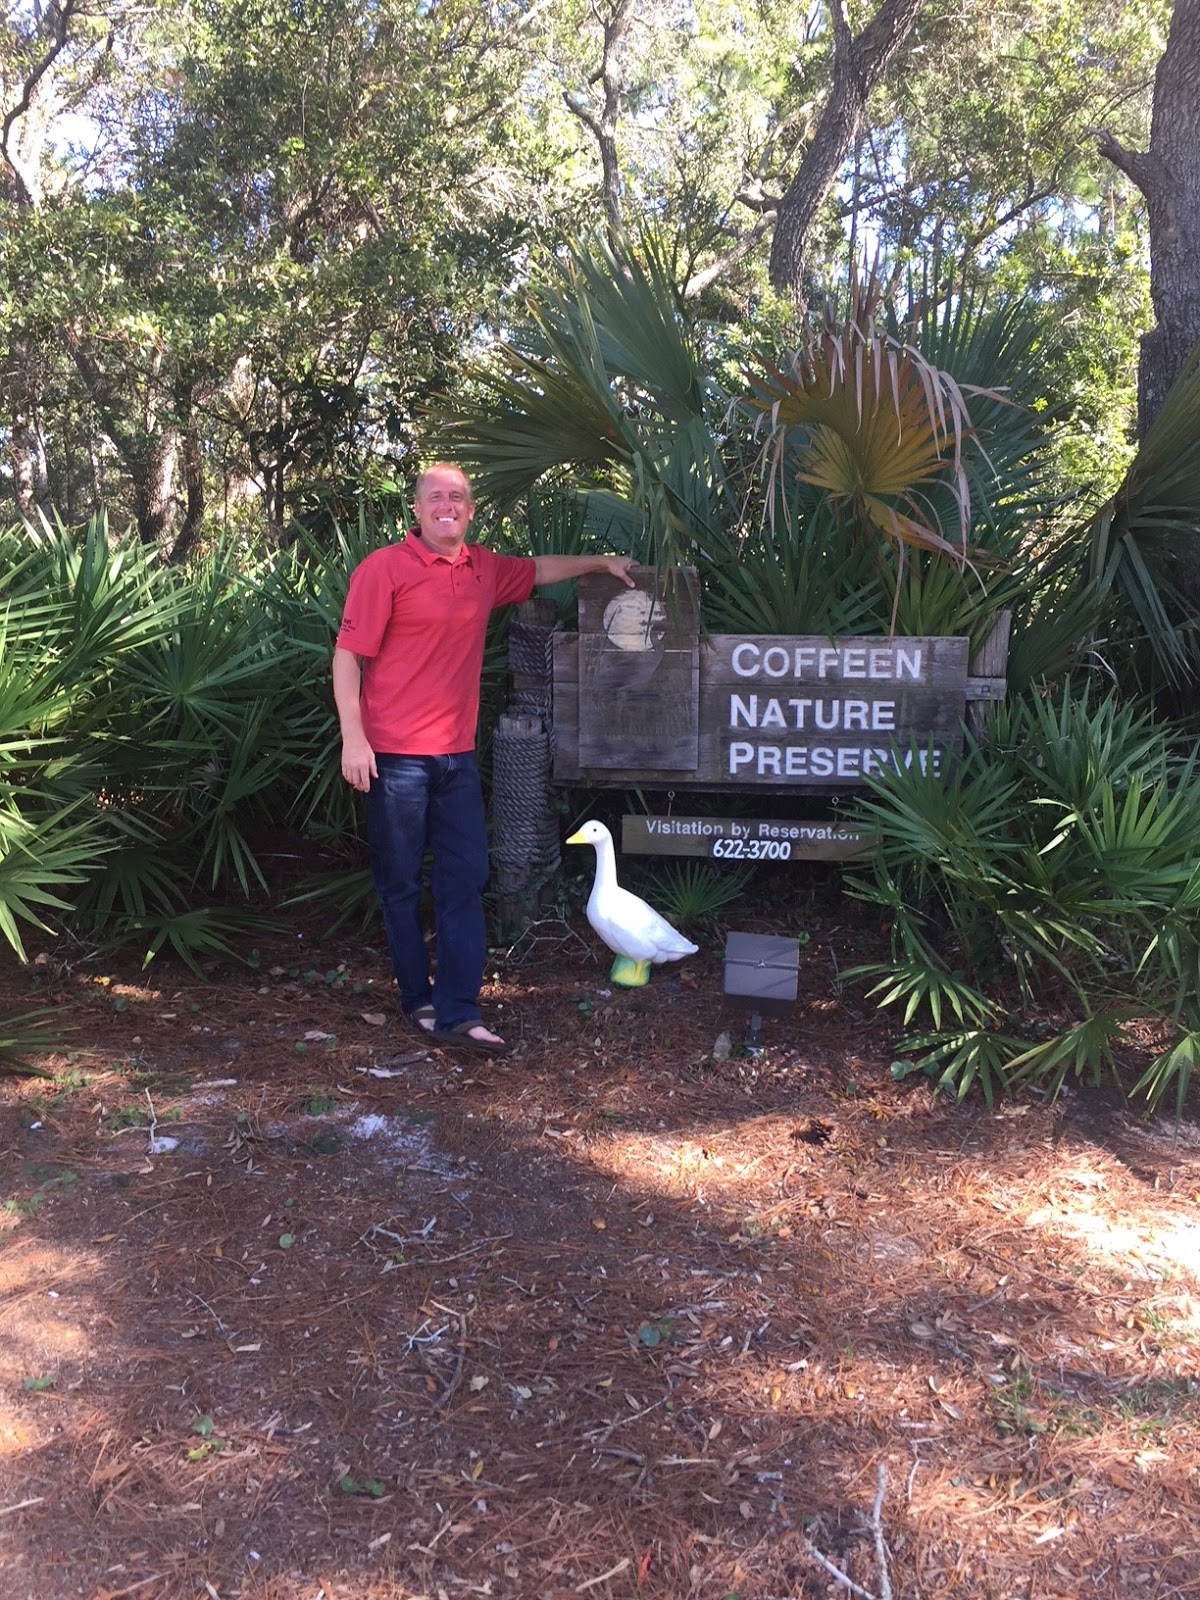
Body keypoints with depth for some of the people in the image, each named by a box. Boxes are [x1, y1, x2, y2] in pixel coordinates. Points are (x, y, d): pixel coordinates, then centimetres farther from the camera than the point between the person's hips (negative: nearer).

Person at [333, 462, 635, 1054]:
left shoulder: (485, 569, 10)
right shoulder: (384, 568, -7)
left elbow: (538, 570, 32)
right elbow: (348, 655, -10)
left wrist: (600, 562, 30)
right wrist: (353, 739, -17)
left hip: (457, 754, 6)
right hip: (396, 754, -5)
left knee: (465, 880, 2)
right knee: (400, 883, 6)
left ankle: (458, 1013, 7)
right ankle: (418, 998, 22)